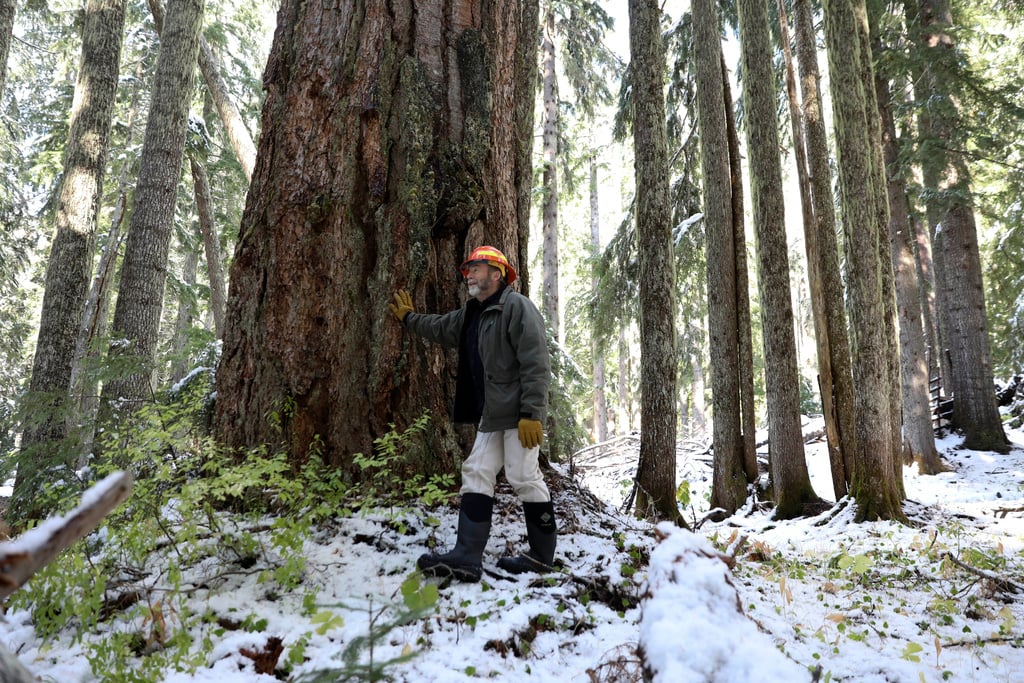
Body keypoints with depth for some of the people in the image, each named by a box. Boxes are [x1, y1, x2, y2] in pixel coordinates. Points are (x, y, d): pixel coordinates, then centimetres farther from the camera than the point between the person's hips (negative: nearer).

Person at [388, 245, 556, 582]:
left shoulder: (517, 307, -12)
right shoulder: (471, 314, 17)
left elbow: (536, 365, -19)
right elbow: (440, 328, 37)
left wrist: (532, 414, -23)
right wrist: (408, 318, 48)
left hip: (519, 414, -10)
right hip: (490, 415, 10)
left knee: (525, 478, -4)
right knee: (476, 476, 4)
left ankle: (541, 556, 10)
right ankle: (466, 557, 3)